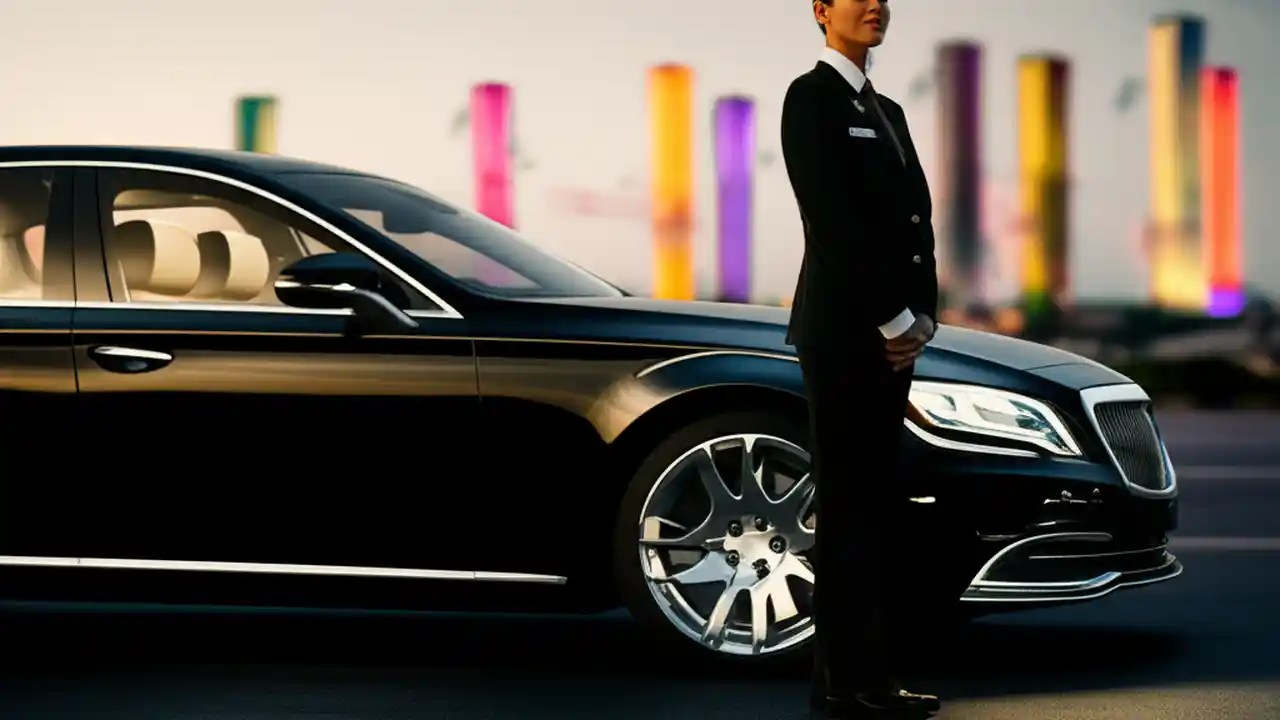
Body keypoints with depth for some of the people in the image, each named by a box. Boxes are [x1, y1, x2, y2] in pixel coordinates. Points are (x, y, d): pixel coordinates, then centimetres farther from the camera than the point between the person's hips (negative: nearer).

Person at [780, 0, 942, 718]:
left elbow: (917, 221, 15)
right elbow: (834, 222, -14)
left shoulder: (887, 111, 19)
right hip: (843, 330, -8)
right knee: (849, 509, -6)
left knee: (877, 506, 9)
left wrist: (922, 317, 2)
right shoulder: (811, 98, -7)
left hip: (891, 335, 8)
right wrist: (892, 321, -13)